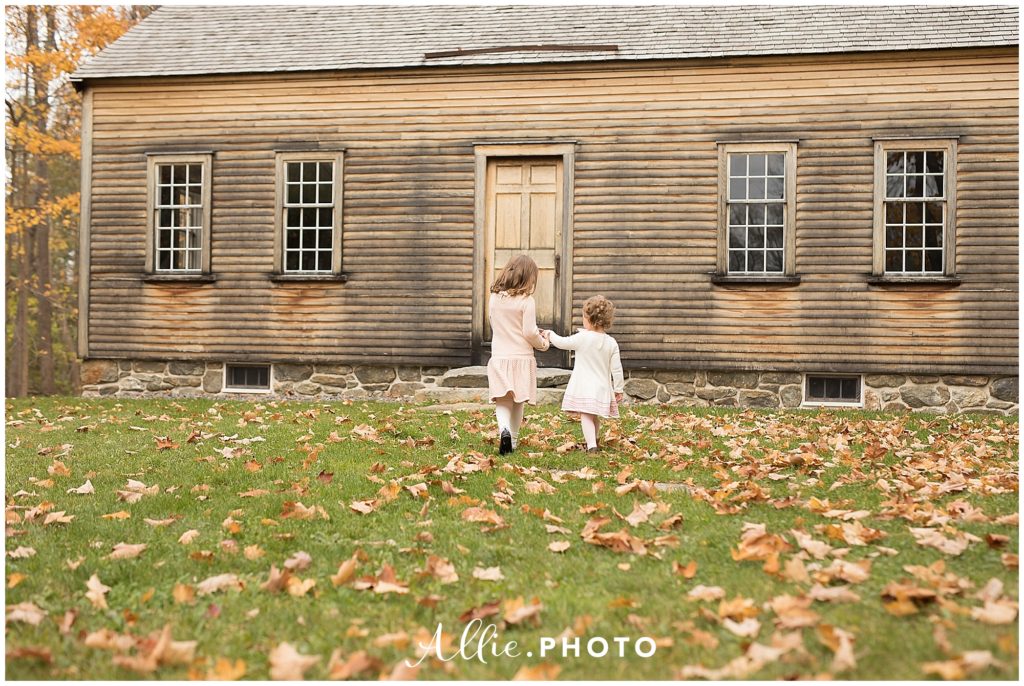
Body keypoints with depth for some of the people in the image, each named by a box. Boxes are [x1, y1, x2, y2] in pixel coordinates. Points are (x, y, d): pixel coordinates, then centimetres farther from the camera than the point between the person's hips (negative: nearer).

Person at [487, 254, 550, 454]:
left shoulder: (494, 297, 4)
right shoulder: (526, 300, -12)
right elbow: (530, 333, -13)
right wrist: (542, 344, 8)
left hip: (499, 357, 2)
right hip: (521, 357, -2)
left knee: (502, 401, 3)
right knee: (518, 402, 12)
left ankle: (503, 428, -24)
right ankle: (512, 441, 20)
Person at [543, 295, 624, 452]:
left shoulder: (582, 338, -11)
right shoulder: (611, 343, -2)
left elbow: (562, 342, 3)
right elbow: (616, 369, -1)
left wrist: (550, 334, 23)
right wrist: (618, 389, 9)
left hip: (583, 387, -4)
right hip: (602, 388, 4)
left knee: (586, 416, -8)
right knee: (595, 417, 20)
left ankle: (591, 445, -23)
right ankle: (593, 439, 38)